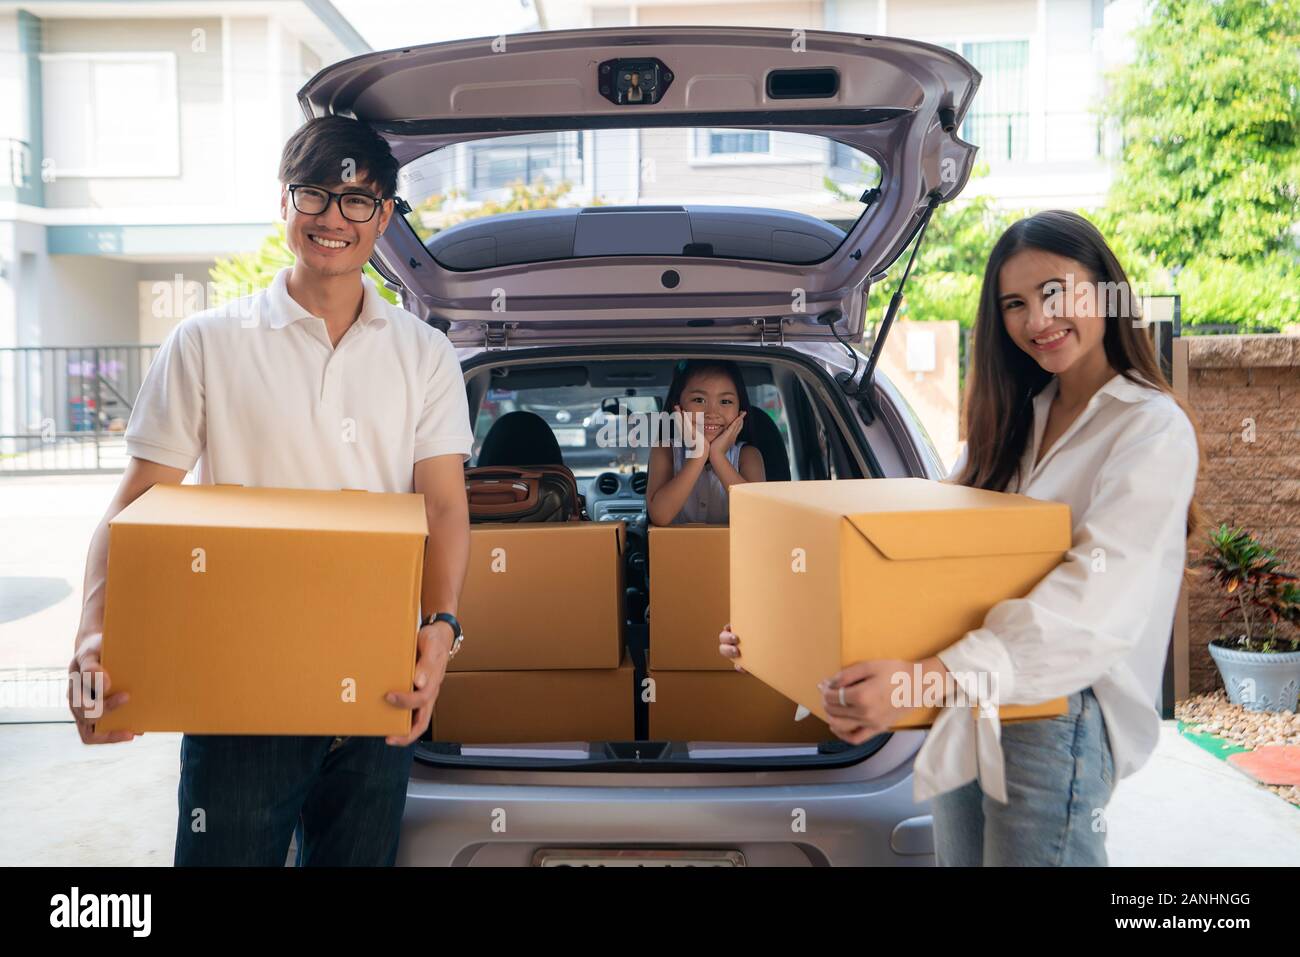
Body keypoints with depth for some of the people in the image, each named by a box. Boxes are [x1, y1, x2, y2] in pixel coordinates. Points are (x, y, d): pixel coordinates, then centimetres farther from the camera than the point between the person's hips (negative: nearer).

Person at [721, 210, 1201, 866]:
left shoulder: (1153, 429, -10)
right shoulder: (1012, 419, 13)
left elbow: (1096, 602, -24)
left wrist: (927, 678, -36)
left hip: (1058, 717, -6)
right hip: (965, 713, 7)